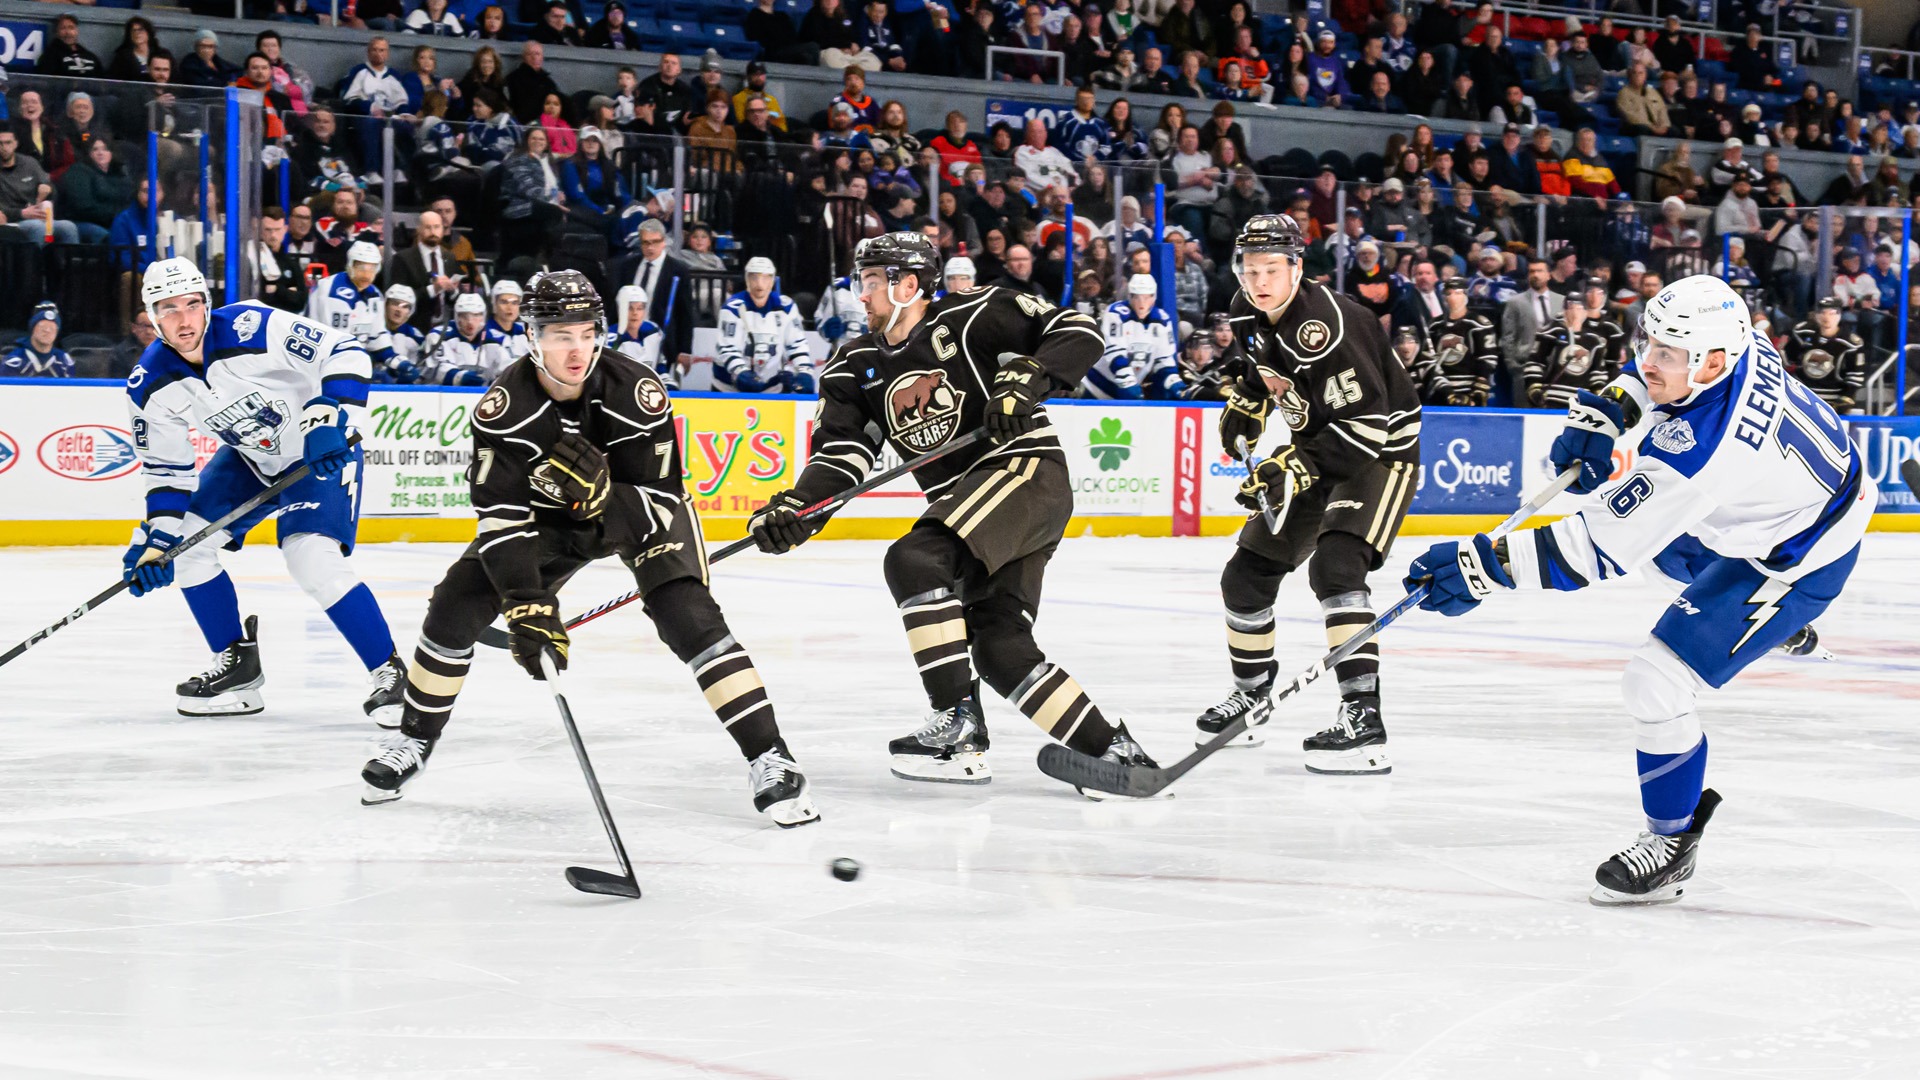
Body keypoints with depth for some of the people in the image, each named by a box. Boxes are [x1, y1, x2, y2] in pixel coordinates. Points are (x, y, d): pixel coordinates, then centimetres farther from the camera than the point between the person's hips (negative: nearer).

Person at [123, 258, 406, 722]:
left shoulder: (252, 328, -29)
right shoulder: (152, 387, -12)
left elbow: (345, 353, -25)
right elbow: (167, 470, -2)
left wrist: (331, 417, -36)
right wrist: (157, 538, -12)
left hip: (321, 454, -7)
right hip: (249, 458, 7)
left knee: (312, 560, -25)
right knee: (186, 542, -2)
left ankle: (390, 674, -14)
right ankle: (237, 666, 13)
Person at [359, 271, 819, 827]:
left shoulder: (637, 392, -30)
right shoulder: (506, 405, -26)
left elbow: (662, 501, -25)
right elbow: (502, 514, -27)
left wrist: (602, 493, -44)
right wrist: (527, 605, -36)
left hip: (637, 508, -2)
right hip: (547, 514, 3)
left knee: (688, 617, -24)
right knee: (457, 605, -8)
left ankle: (770, 760, -20)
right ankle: (414, 740, 16)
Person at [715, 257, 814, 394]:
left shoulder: (785, 306, -2)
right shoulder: (733, 308, -13)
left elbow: (797, 343, 0)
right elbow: (728, 349, -17)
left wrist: (804, 372, -16)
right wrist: (742, 373, -34)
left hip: (773, 385, 3)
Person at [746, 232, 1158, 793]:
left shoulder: (971, 317, -7)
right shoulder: (855, 366, 12)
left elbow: (1078, 332, -9)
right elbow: (839, 453, 3)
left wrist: (1025, 379, -24)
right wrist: (796, 508, -15)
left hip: (1028, 473, -8)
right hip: (961, 498, 8)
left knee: (914, 558, -27)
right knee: (1000, 649, -1)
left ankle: (958, 724, -24)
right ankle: (1113, 751, 9)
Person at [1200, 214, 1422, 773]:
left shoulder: (1325, 325, -30)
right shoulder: (1247, 314, -4)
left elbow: (1368, 424, -32)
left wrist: (1294, 469, -33)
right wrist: (1246, 403, 4)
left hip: (1384, 449, -9)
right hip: (1318, 453, 9)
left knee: (1336, 565, -30)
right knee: (1247, 573, 10)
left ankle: (1363, 717, -32)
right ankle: (1252, 692, 33)